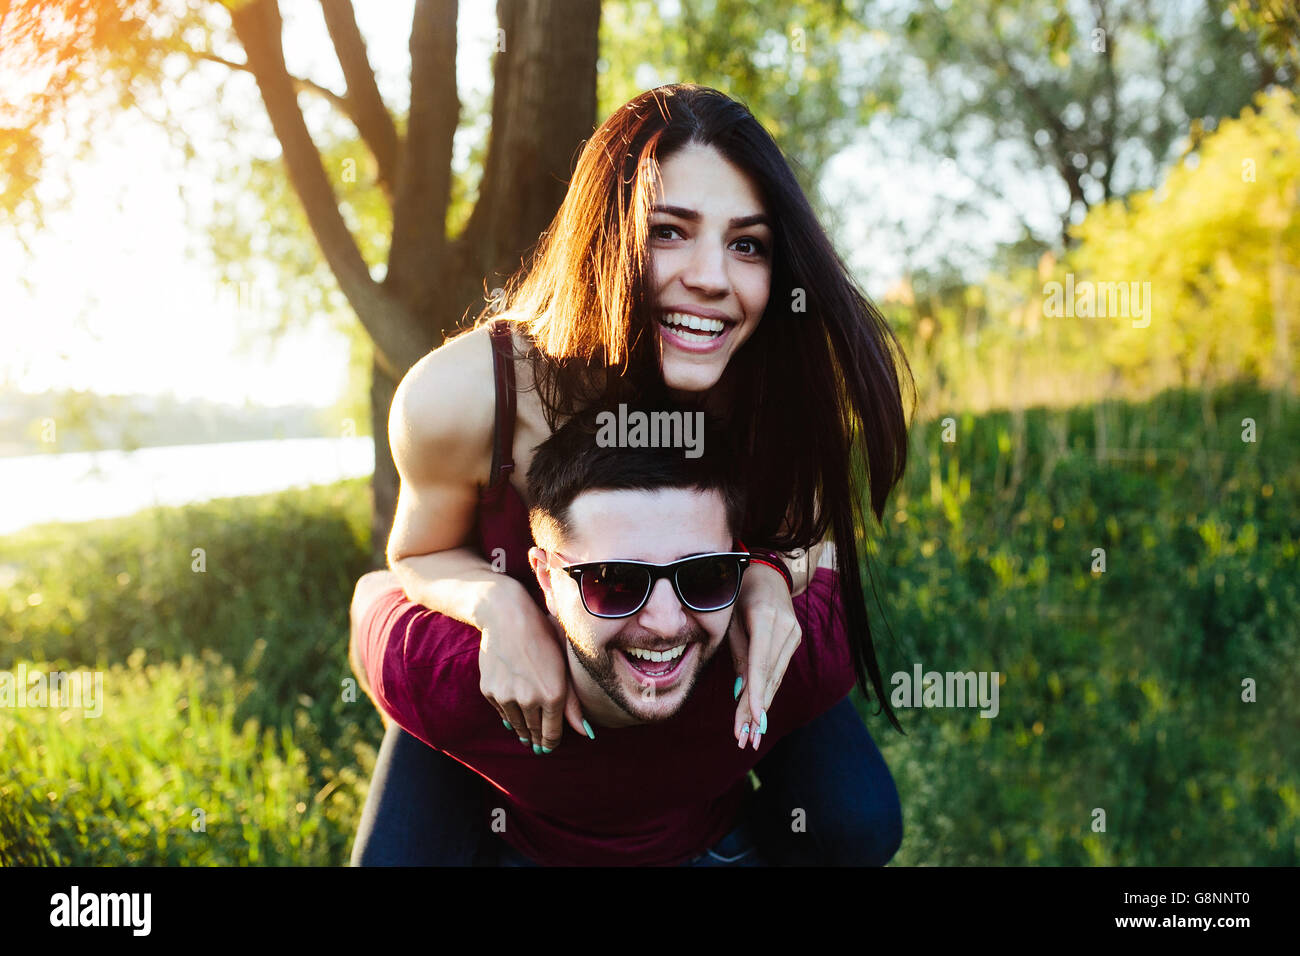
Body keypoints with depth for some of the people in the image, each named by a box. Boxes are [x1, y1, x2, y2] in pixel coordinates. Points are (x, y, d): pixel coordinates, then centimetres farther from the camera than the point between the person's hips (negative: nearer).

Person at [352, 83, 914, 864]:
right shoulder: (460, 396, -33)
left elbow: (805, 535, -8)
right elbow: (421, 553, -12)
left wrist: (771, 575, -32)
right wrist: (499, 603, -35)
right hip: (490, 663, -1)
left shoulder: (782, 387, -28)